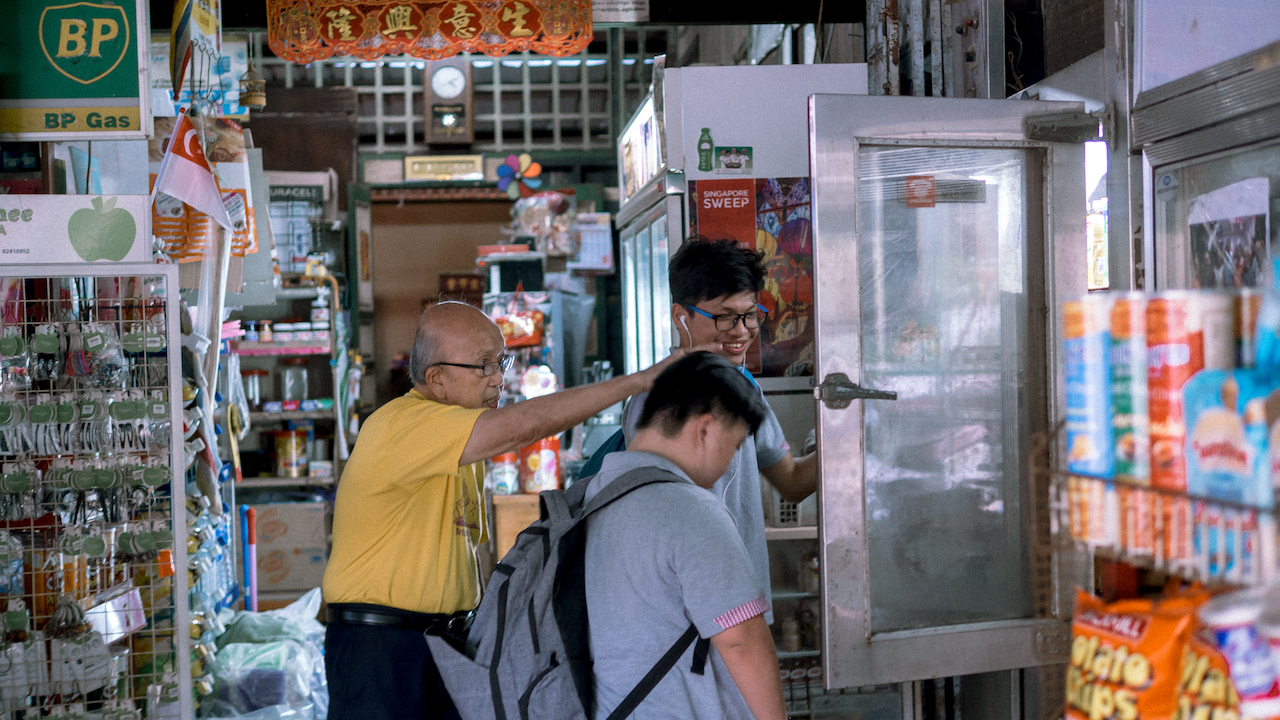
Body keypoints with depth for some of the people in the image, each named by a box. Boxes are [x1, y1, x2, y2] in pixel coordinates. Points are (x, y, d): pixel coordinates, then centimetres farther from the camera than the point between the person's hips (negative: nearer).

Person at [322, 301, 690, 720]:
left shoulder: (465, 445, 15)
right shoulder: (402, 426, -18)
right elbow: (522, 426, -29)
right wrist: (639, 380, -25)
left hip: (450, 638, 8)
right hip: (379, 648, -8)